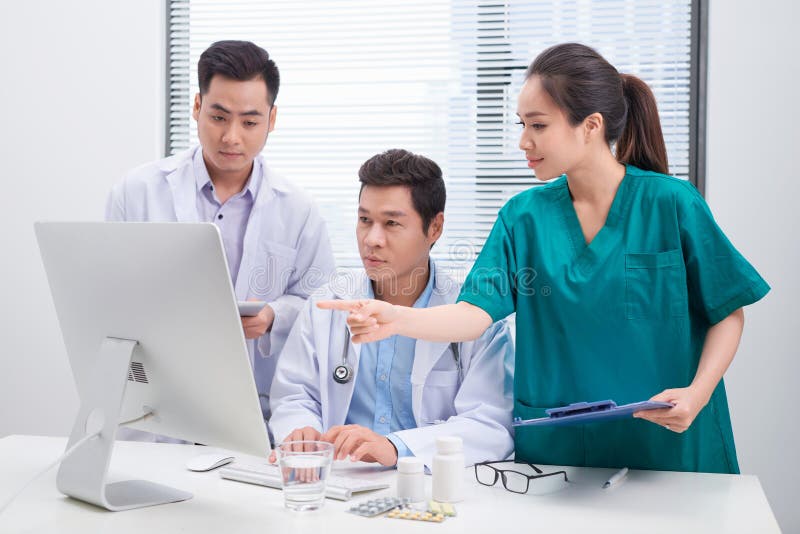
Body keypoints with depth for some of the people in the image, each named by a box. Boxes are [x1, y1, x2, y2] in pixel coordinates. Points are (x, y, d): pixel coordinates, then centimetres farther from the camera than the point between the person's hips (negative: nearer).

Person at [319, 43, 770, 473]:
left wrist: (698, 392, -17)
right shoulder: (524, 215, -1)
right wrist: (397, 319, -28)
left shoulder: (672, 204, -8)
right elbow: (477, 312, -10)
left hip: (666, 442, -2)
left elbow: (728, 312, -2)